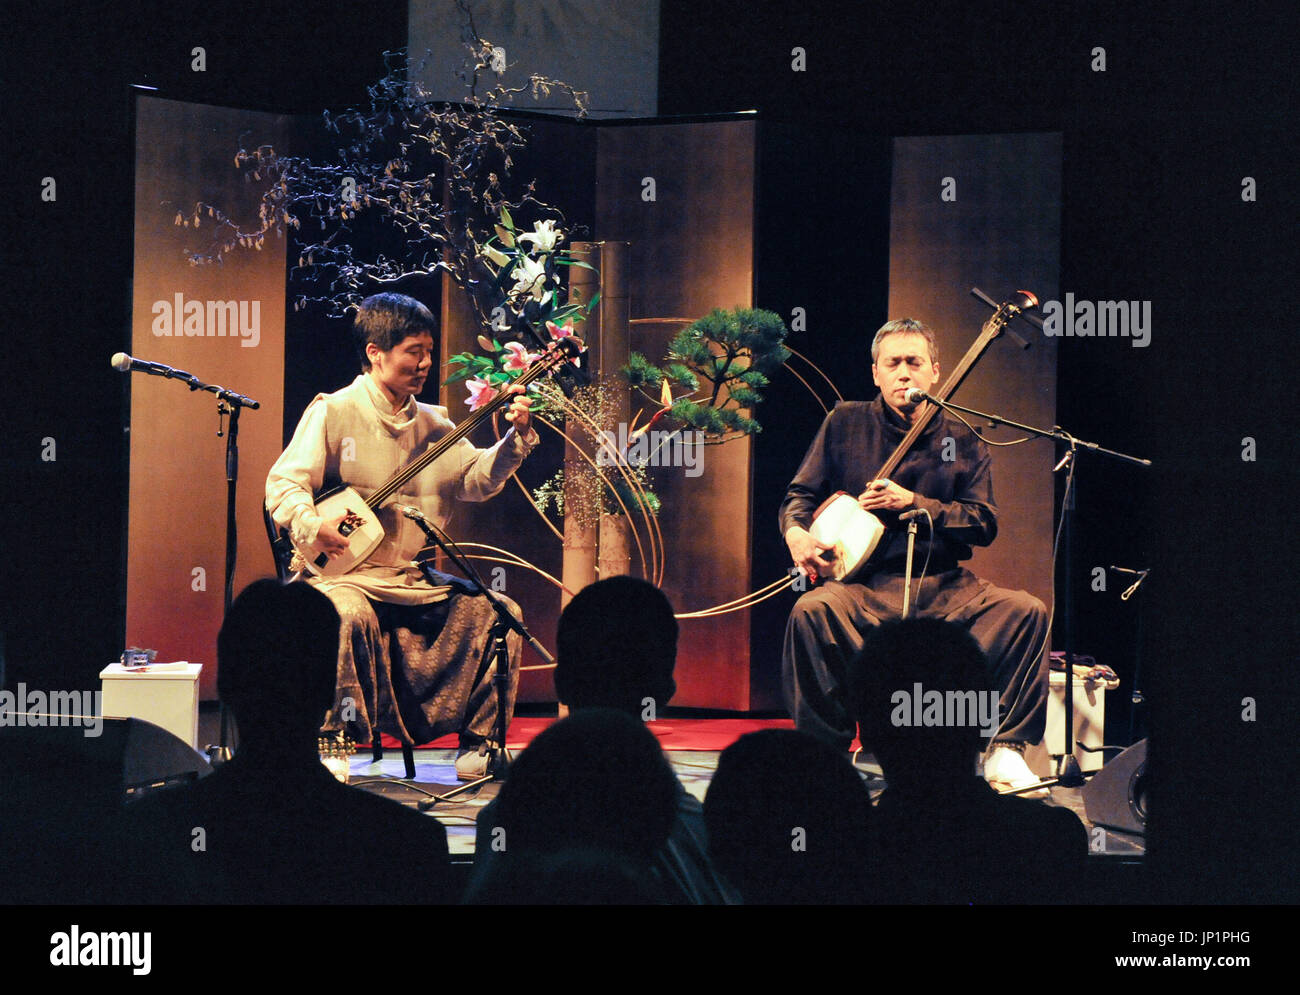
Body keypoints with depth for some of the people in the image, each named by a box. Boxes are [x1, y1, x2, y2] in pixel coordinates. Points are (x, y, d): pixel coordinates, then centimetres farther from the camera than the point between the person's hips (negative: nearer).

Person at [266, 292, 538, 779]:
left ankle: (478, 743, 1)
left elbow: (478, 478, 6)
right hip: (345, 571, -6)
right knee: (349, 613, -38)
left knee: (500, 613, -10)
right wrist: (311, 527, -26)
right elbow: (283, 483, -8)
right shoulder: (334, 412, -1)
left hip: (416, 576, 6)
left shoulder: (432, 424, 16)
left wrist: (516, 439, -10)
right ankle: (331, 741, -23)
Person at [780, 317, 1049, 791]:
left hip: (944, 587, 2)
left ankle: (1003, 751, -16)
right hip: (864, 585, -1)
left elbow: (984, 524, 3)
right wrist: (796, 534, -11)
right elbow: (800, 494, 13)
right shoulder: (846, 423, 10)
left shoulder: (961, 441, 10)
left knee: (1026, 611, -24)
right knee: (811, 611, -35)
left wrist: (913, 502, -9)